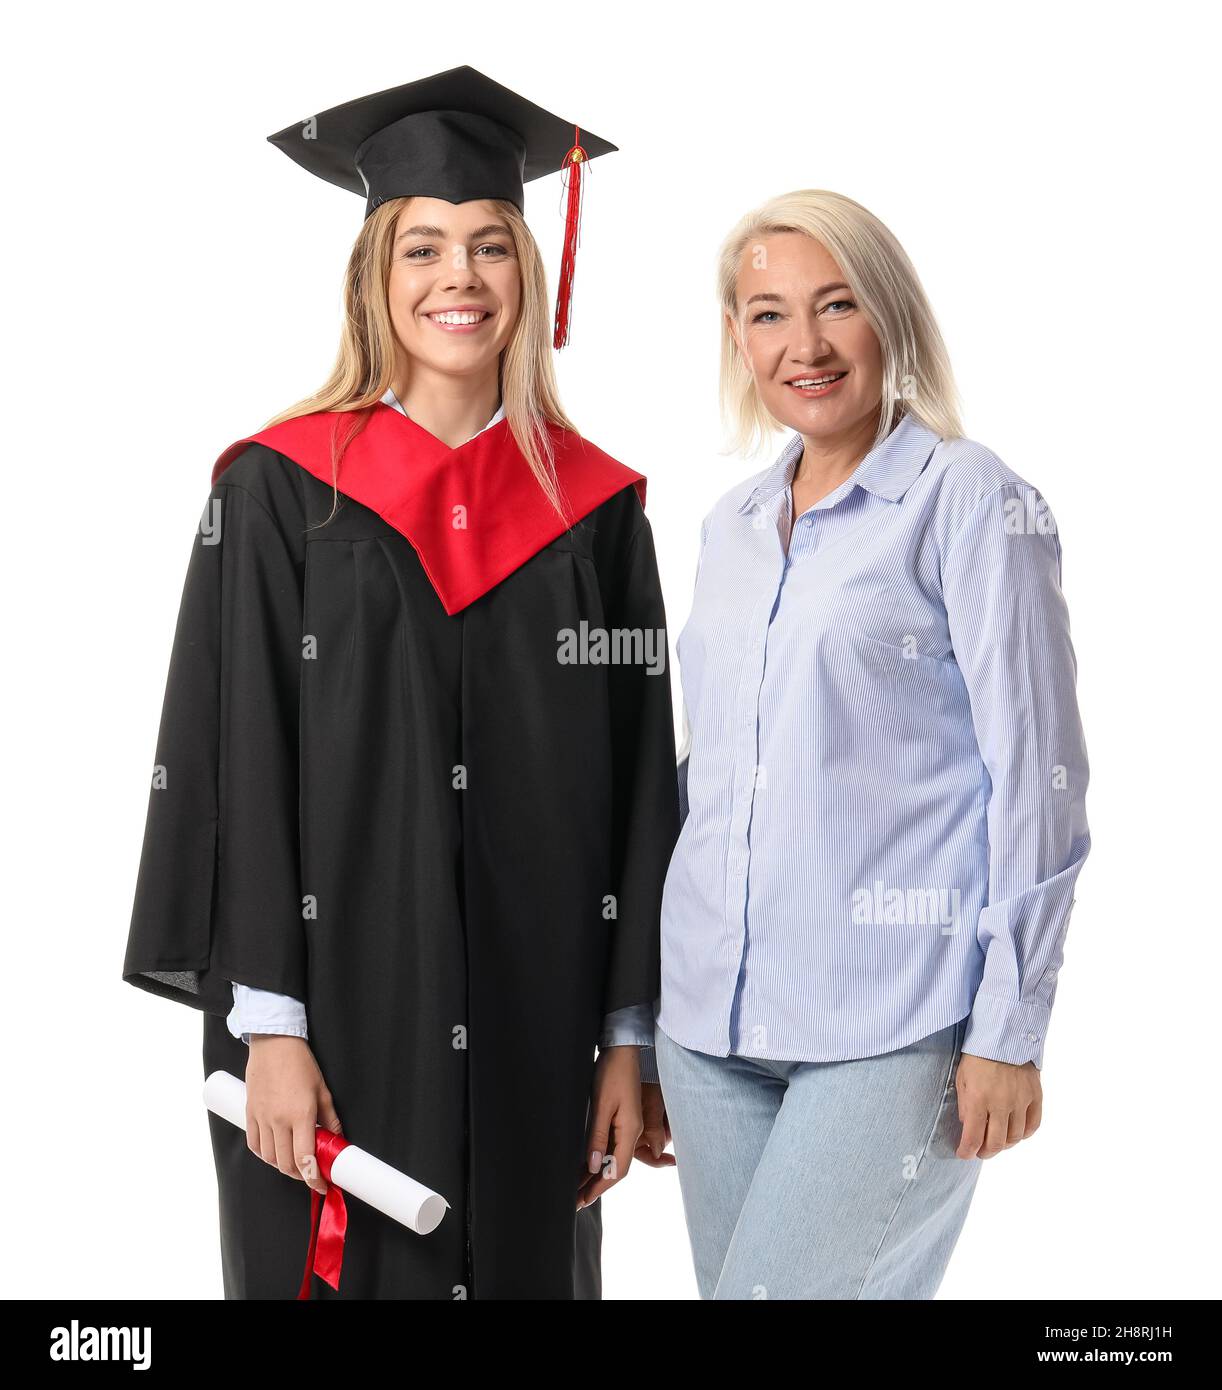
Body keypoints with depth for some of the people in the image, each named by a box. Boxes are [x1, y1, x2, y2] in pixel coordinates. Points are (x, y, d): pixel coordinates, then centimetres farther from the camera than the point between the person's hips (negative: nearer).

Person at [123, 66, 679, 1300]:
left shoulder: (595, 509, 4)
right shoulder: (279, 492, -2)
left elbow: (639, 788, 4)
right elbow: (232, 770, -6)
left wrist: (628, 1036, 1)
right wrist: (267, 1027, -11)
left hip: (532, 1041, 2)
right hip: (334, 1021, -2)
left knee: (526, 1269, 11)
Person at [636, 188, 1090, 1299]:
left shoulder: (973, 502, -5)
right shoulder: (731, 527, 13)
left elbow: (1036, 780, -7)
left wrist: (1011, 1032, -11)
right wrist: (652, 1029, 18)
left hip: (889, 1033, -6)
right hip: (715, 1021, 6)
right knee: (726, 1281, 9)